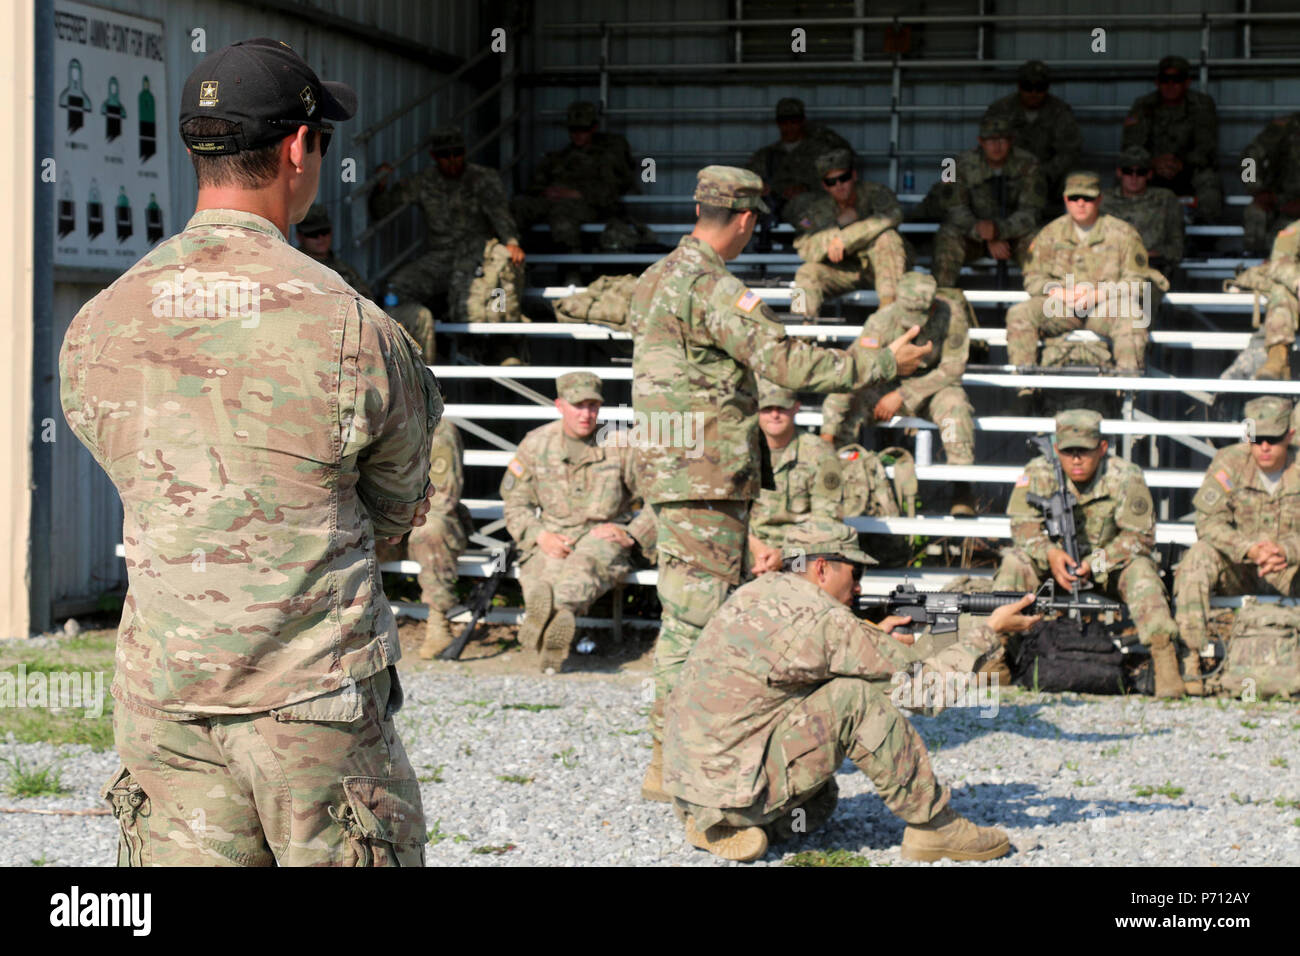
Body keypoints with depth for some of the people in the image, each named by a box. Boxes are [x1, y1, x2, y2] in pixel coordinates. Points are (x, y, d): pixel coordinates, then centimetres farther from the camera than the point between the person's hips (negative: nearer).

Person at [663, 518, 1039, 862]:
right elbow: (924, 682, -8)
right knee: (860, 699, -10)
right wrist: (990, 631, 4)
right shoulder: (822, 619, -15)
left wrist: (874, 638, 14)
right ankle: (934, 826, -1)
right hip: (732, 788, -9)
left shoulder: (757, 592, 10)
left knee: (821, 798, 34)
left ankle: (724, 829, 11)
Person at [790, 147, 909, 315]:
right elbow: (804, 247, -13)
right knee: (808, 272, -23)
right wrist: (839, 224, -22)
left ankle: (889, 304, -37)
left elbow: (893, 214, -32)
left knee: (886, 236, -31)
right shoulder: (816, 209, -2)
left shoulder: (875, 193, -9)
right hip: (843, 273, 2)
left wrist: (845, 238, -33)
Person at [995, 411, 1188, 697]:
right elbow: (1023, 523, -12)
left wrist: (1094, 564, -28)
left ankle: (1164, 660, -38)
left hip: (1110, 567, -2)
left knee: (1140, 569, -32)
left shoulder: (1125, 478, -17)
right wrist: (1050, 554, -32)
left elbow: (1140, 537, -17)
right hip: (1055, 563, 2)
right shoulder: (1039, 474, -11)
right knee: (1014, 562, -23)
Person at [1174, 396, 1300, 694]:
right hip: (1234, 570, 0)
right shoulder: (1230, 462, -8)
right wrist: (1250, 549, -32)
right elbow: (1209, 523, -15)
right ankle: (1190, 656, -32)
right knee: (1199, 554, -31)